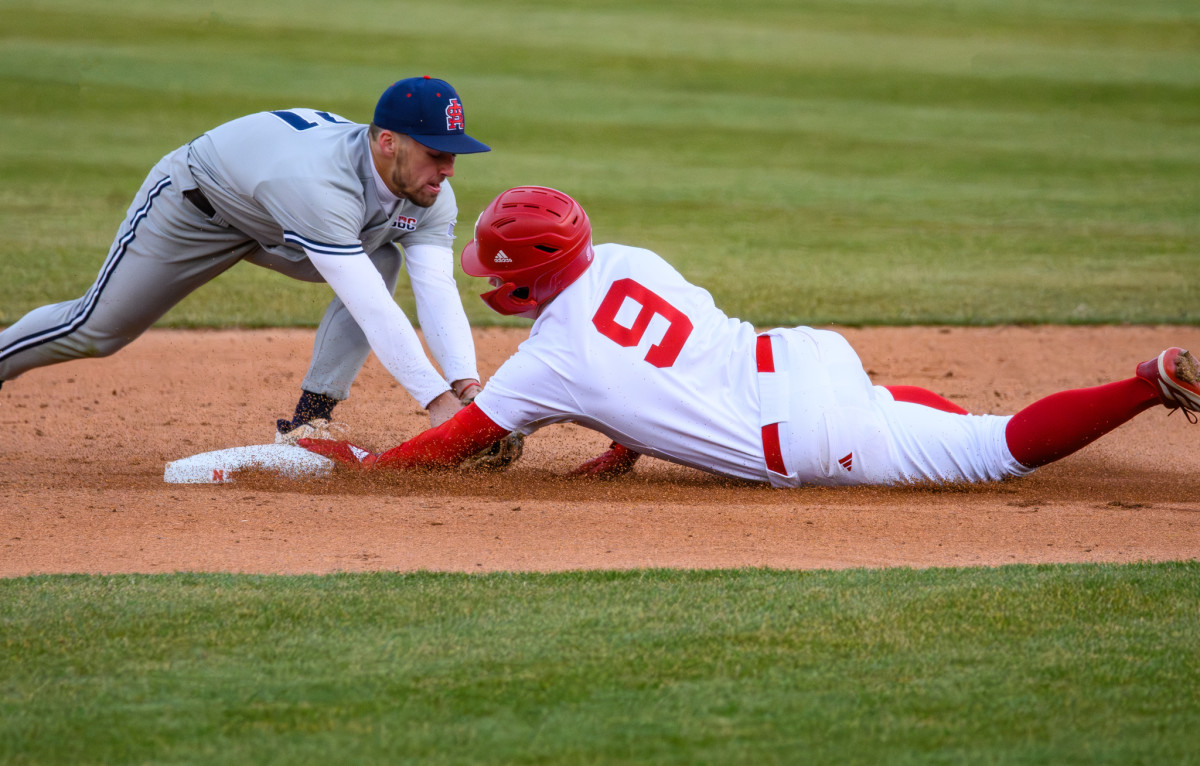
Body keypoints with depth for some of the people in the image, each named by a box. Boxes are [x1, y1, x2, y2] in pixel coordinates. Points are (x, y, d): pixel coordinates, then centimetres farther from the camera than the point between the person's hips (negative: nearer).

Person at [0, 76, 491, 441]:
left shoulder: (431, 194, -22)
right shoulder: (321, 184, -46)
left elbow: (437, 291, -29)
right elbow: (370, 310, -51)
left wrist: (465, 384, -45)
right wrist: (436, 399, -55)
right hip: (195, 203, -6)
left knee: (380, 263, -19)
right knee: (95, 330, -2)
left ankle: (306, 426, -16)